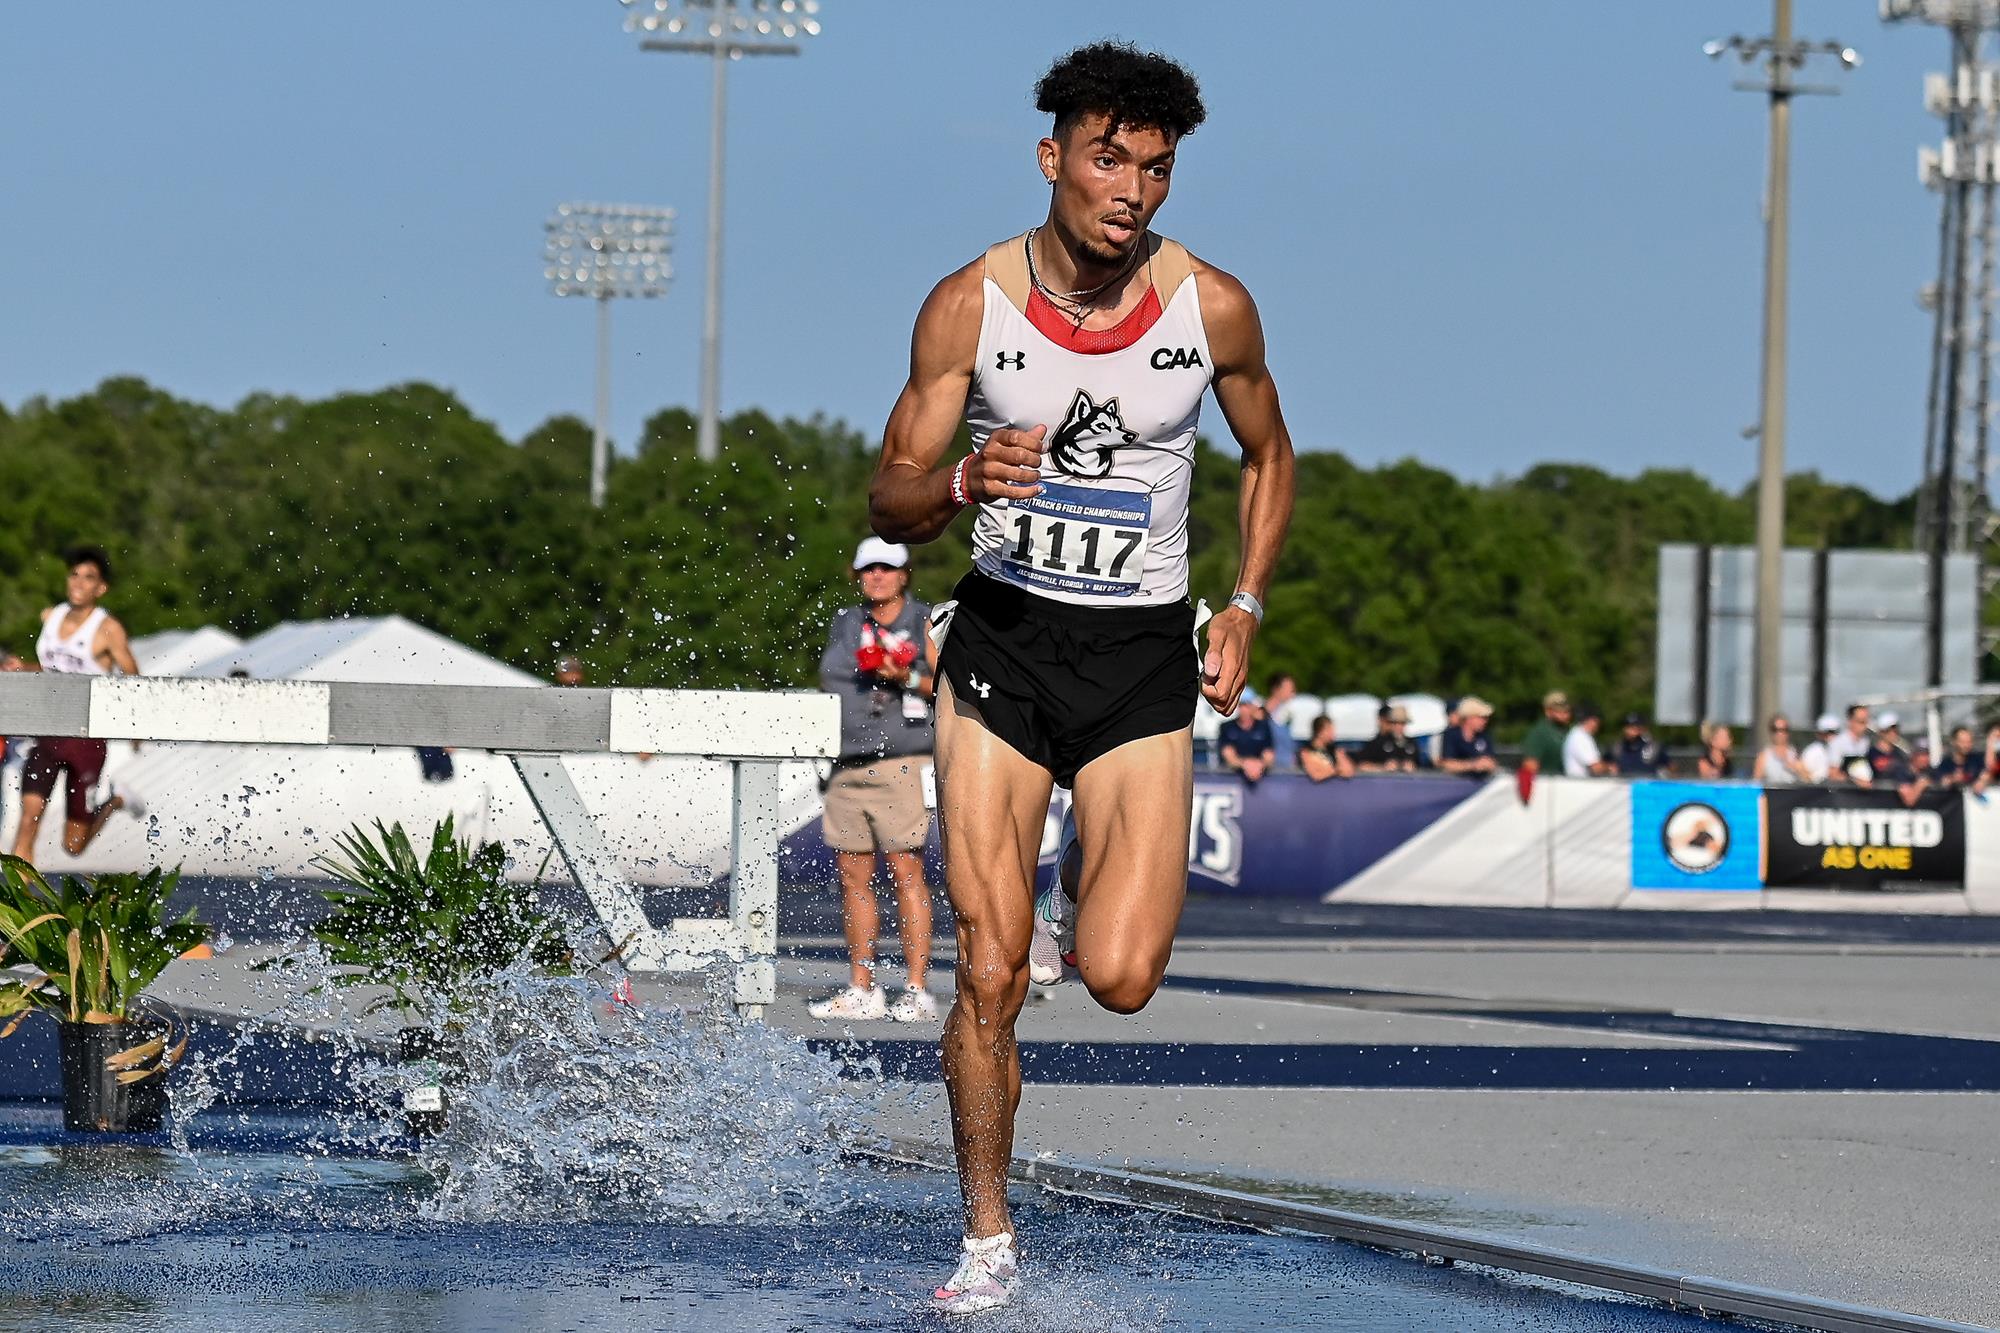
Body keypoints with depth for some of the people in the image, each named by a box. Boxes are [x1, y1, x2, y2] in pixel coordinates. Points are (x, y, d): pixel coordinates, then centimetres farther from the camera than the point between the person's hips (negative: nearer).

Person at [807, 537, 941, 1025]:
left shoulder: (926, 623, 4)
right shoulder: (845, 625, 18)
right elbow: (828, 686, 27)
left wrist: (909, 679, -15)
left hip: (901, 764, -6)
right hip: (848, 766, 6)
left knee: (906, 873, -10)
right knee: (853, 878, 4)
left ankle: (917, 991, -10)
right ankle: (861, 990, 8)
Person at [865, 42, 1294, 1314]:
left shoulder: (1213, 306, -7)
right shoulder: (969, 305, -8)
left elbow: (1270, 457, 12)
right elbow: (891, 503, -4)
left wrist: (1245, 608, 1)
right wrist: (964, 482, -26)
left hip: (1144, 657, 0)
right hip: (1002, 640, 0)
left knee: (1121, 979, -13)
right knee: (990, 973, -5)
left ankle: (1078, 907, 24)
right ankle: (988, 1242, 11)